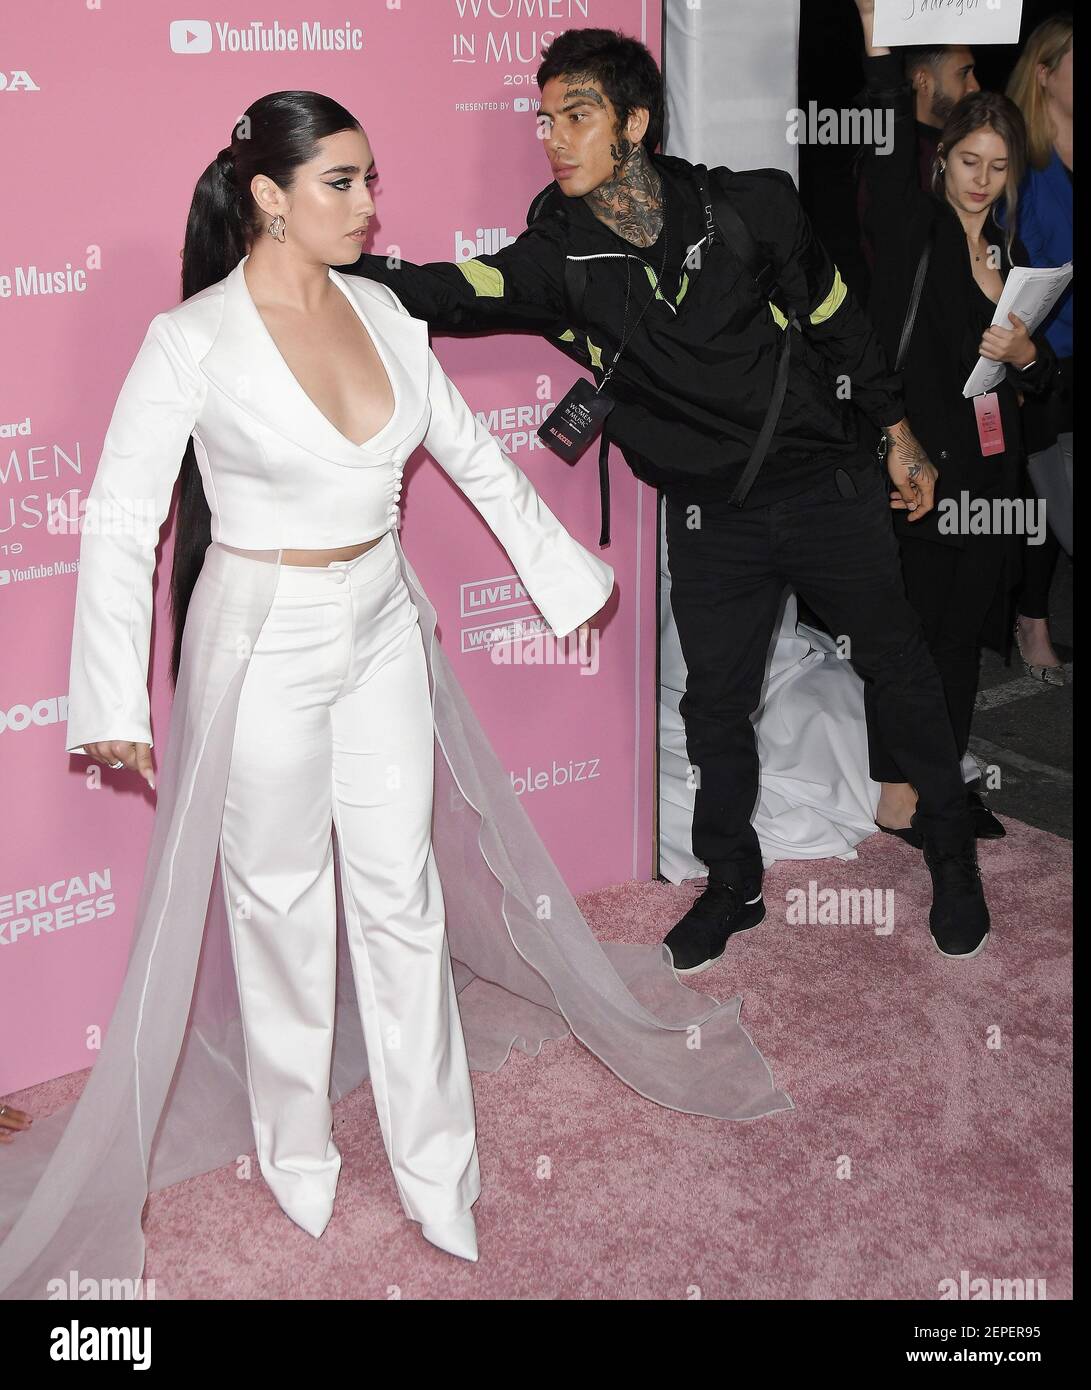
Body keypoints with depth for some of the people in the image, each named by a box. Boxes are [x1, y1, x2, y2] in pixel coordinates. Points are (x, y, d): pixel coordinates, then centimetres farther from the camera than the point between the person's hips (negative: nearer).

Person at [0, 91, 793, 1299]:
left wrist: (565, 570, 19)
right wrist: (116, 706, -19)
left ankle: (434, 1166, 24)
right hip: (263, 644, -5)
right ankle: (294, 1146, 34)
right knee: (281, 904, 10)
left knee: (403, 894, 10)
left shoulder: (380, 312, 1)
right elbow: (118, 522, -14)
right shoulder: (193, 341, -15)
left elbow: (472, 454, 13)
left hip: (382, 631, 5)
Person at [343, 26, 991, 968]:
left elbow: (837, 317, 3)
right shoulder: (560, 259, -10)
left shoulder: (756, 207, -10)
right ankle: (734, 887, 34)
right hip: (712, 522, 1)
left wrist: (898, 432, 9)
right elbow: (448, 291, -24)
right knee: (716, 710, 10)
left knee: (900, 671, 12)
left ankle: (953, 856, 35)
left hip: (830, 490, 0)